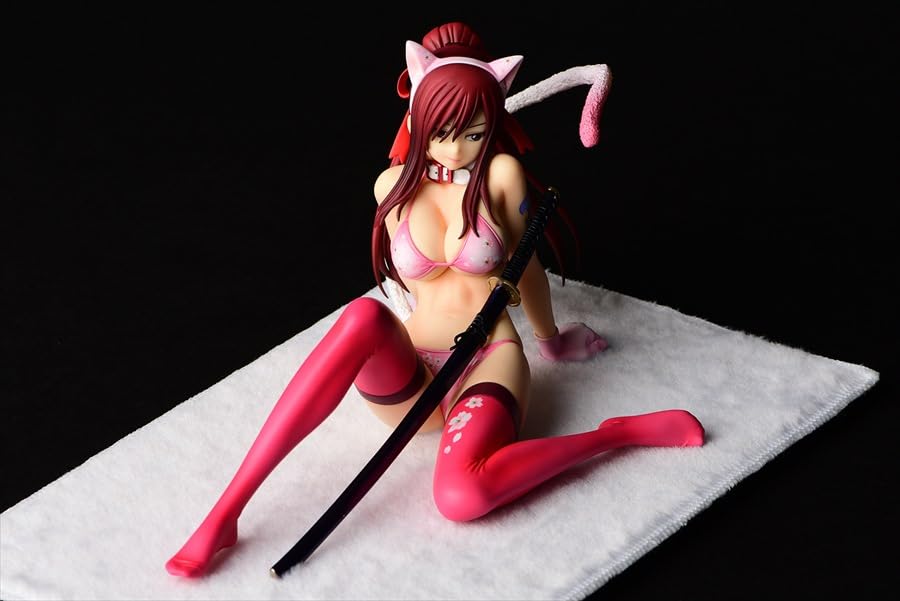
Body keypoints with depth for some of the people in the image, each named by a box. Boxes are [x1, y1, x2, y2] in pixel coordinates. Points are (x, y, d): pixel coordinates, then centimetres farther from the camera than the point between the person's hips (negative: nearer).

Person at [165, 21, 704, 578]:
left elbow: (525, 266, 10)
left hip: (489, 361, -3)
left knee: (461, 497, -37)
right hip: (408, 379, 3)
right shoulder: (393, 187, 5)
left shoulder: (501, 174, -4)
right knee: (363, 317, -36)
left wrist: (550, 338, 22)